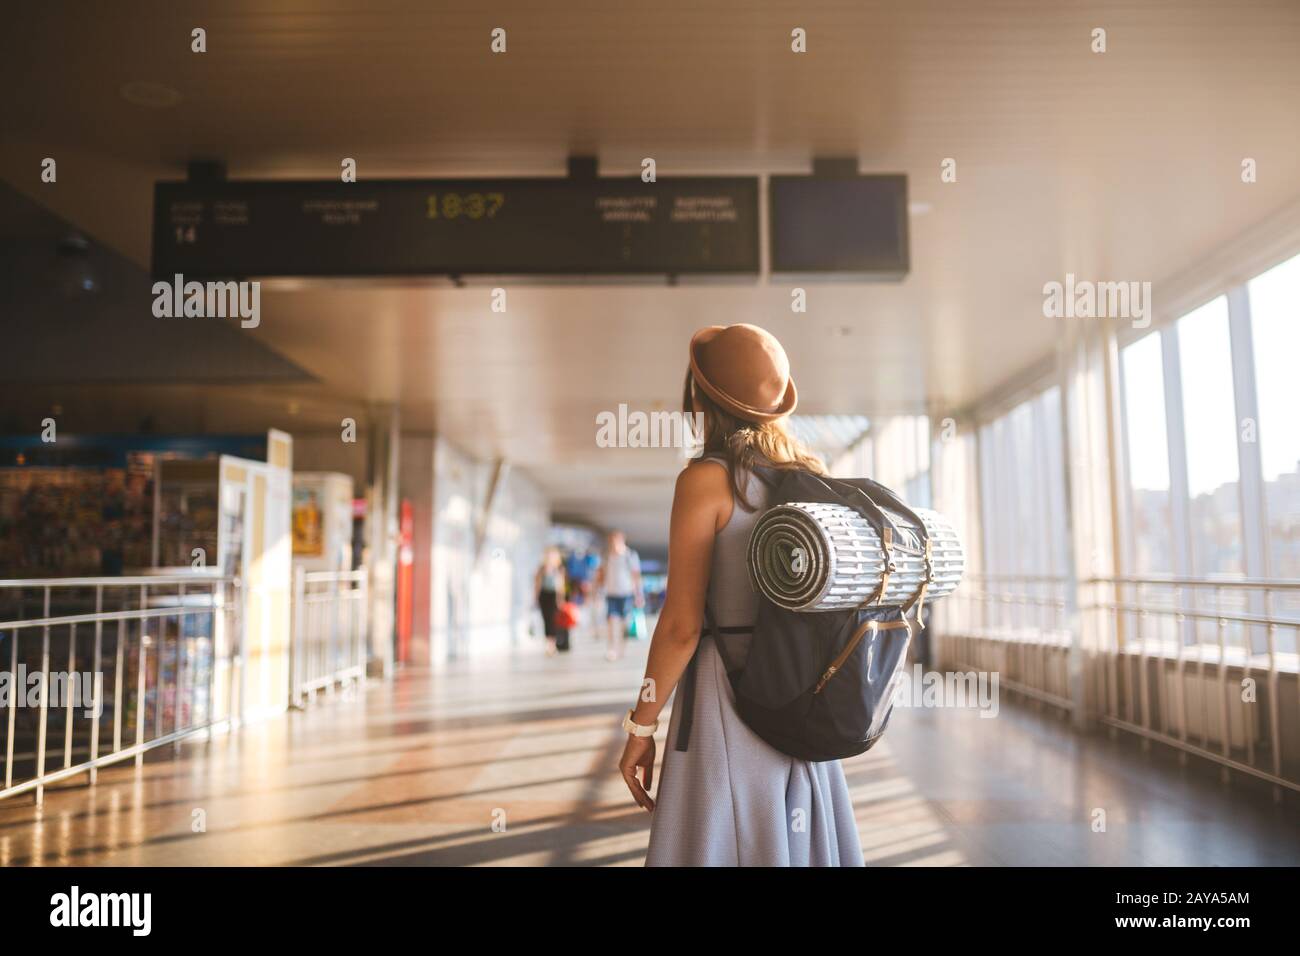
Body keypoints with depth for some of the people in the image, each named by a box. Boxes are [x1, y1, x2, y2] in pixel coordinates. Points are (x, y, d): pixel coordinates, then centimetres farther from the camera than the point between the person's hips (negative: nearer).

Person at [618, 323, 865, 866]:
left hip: (729, 698, -6)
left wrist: (640, 727, -7)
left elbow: (681, 625, -16)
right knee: (801, 843, 17)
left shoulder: (705, 479, -14)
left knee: (722, 846, 5)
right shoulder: (815, 476, 5)